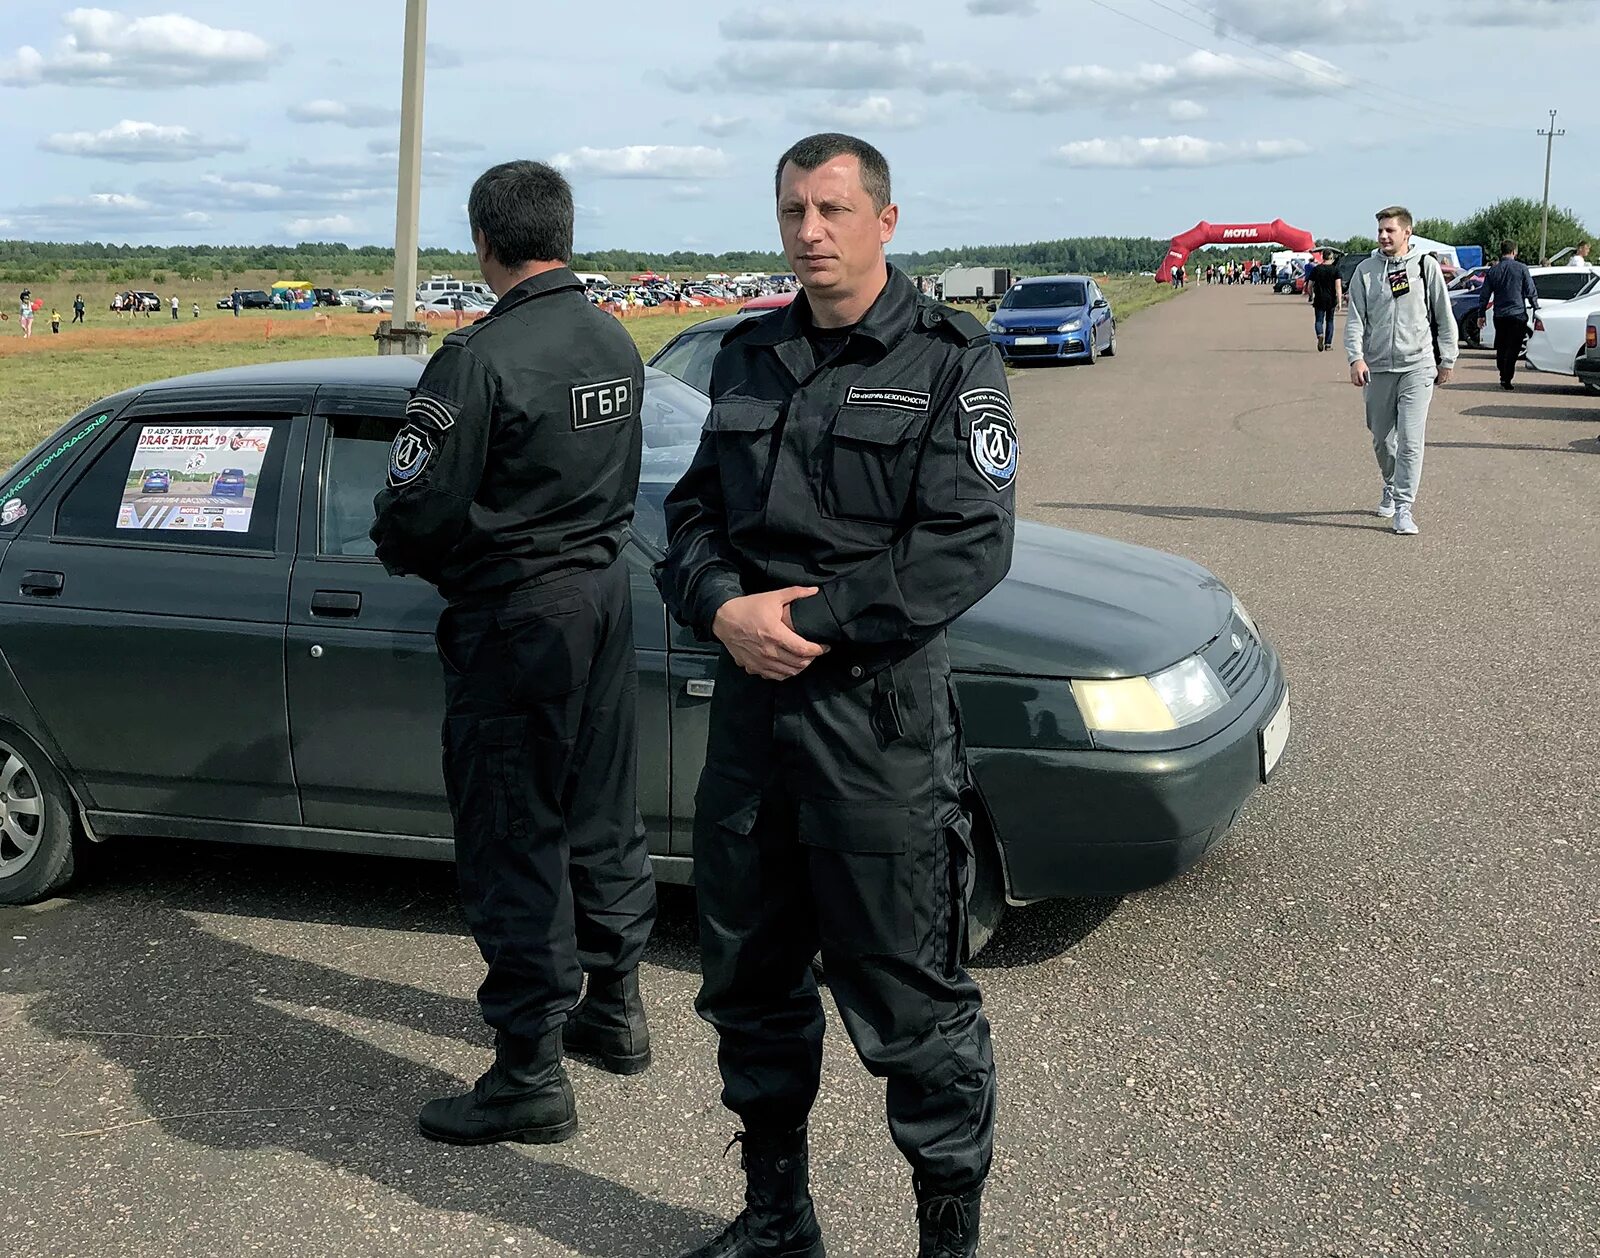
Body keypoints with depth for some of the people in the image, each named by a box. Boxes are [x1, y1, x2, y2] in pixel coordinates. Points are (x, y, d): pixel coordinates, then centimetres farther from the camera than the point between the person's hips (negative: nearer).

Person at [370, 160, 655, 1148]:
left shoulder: (482, 357, -20)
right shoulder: (617, 344, 6)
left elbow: (416, 512, -19)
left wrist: (409, 556, 2)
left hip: (515, 620, -8)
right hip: (606, 594, 8)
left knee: (514, 844, 0)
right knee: (603, 820, 19)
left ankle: (531, 1077, 8)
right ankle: (616, 1011, 34)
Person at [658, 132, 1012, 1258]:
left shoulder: (952, 362, -5)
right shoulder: (749, 357, 13)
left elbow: (968, 546, -14)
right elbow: (694, 511, 12)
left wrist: (807, 621, -18)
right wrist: (724, 608, -10)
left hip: (881, 720, -6)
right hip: (749, 711, 6)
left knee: (908, 1001, 1)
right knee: (750, 984, 16)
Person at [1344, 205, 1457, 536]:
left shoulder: (1426, 267, 3)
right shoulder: (1366, 270, 5)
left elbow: (1444, 318, 8)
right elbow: (1355, 319, 1)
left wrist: (1447, 360, 7)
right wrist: (1356, 357, -13)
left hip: (1417, 366, -2)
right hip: (1377, 368, 2)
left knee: (1410, 440, -11)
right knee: (1382, 439, 13)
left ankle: (1404, 508, -9)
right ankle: (1391, 488, 38)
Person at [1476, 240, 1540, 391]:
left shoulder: (1493, 270, 4)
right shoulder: (1522, 268, -5)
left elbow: (1484, 294, 7)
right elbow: (1531, 292, -3)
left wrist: (1481, 314, 14)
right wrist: (1536, 309, 7)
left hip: (1499, 315, 3)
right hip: (1517, 314, -3)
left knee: (1501, 348, 15)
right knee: (1513, 348, -2)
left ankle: (1503, 377, 20)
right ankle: (1507, 379, -9)